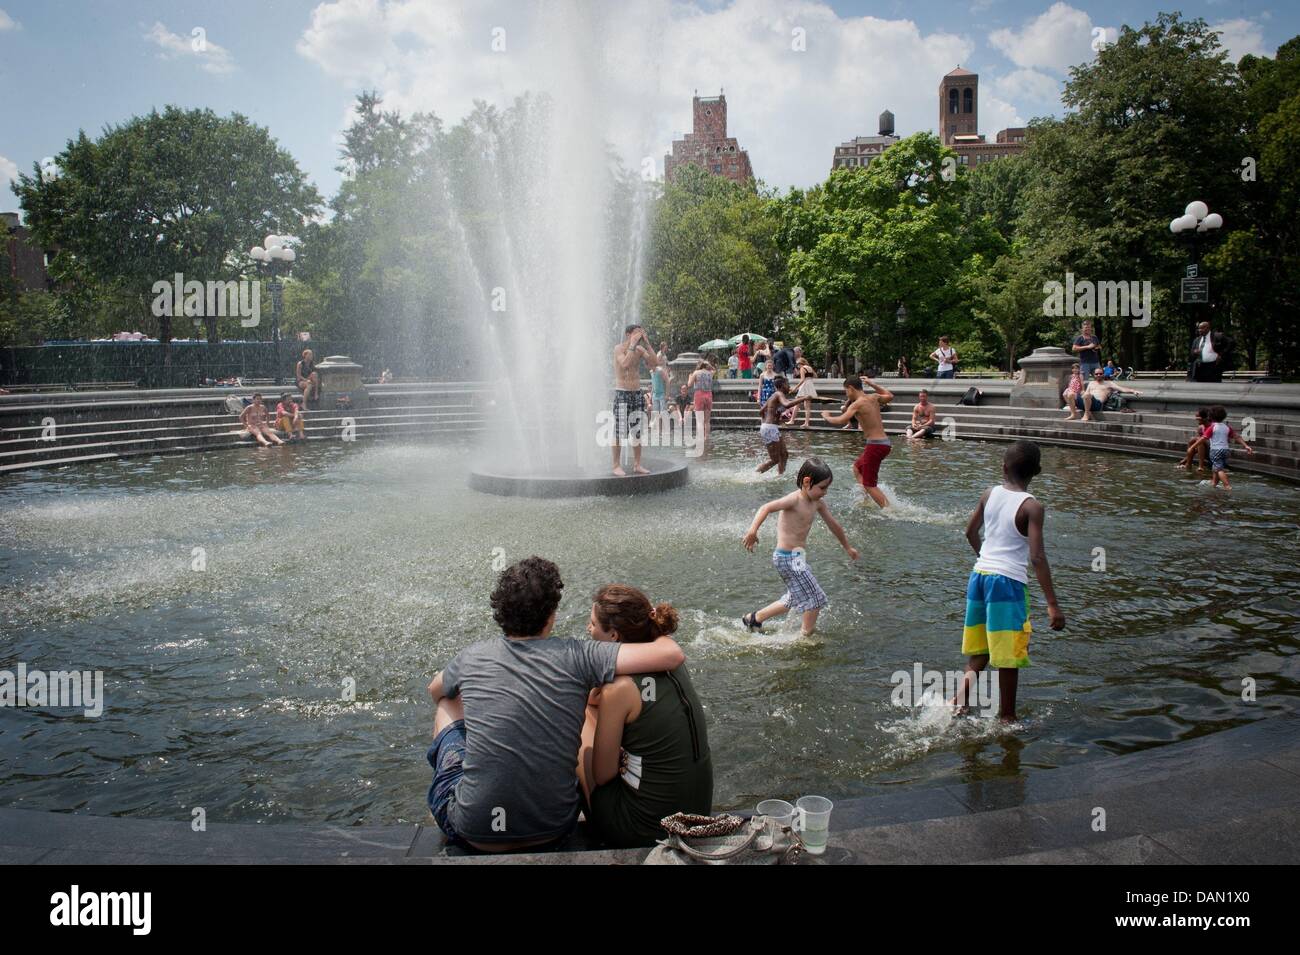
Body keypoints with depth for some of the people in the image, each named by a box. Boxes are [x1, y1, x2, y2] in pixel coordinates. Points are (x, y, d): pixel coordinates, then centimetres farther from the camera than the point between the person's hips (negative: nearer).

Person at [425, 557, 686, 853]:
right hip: (552, 831, 1)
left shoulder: (472, 656, -3)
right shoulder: (578, 656, -11)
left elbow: (435, 690, 21)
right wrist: (659, 632, 7)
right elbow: (673, 656, -16)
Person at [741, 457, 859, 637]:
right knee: (815, 600, -3)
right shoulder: (795, 500, -19)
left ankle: (753, 619, 32)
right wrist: (752, 531, -48)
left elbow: (833, 524, 20)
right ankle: (806, 636, 9)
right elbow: (766, 508, -33)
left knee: (795, 599, 23)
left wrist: (847, 547, 34)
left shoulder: (818, 503, 6)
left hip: (797, 557, 9)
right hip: (788, 558, -9)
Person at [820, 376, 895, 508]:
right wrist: (872, 384, 31)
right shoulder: (874, 398, 9)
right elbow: (890, 396, 30)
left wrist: (827, 417, -5)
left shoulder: (857, 404, -13)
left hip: (875, 445, -9)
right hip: (884, 442, 9)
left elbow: (840, 420, -25)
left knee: (869, 485, -2)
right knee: (857, 467, 28)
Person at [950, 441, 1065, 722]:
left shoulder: (989, 495, 5)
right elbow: (1037, 557, -17)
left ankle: (968, 677, -8)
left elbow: (970, 532, 19)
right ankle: (1006, 716, 15)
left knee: (980, 648, 19)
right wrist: (1052, 605, -15)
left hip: (980, 574, 5)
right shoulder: (1032, 507, -11)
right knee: (1008, 656, 7)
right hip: (1008, 582, -5)